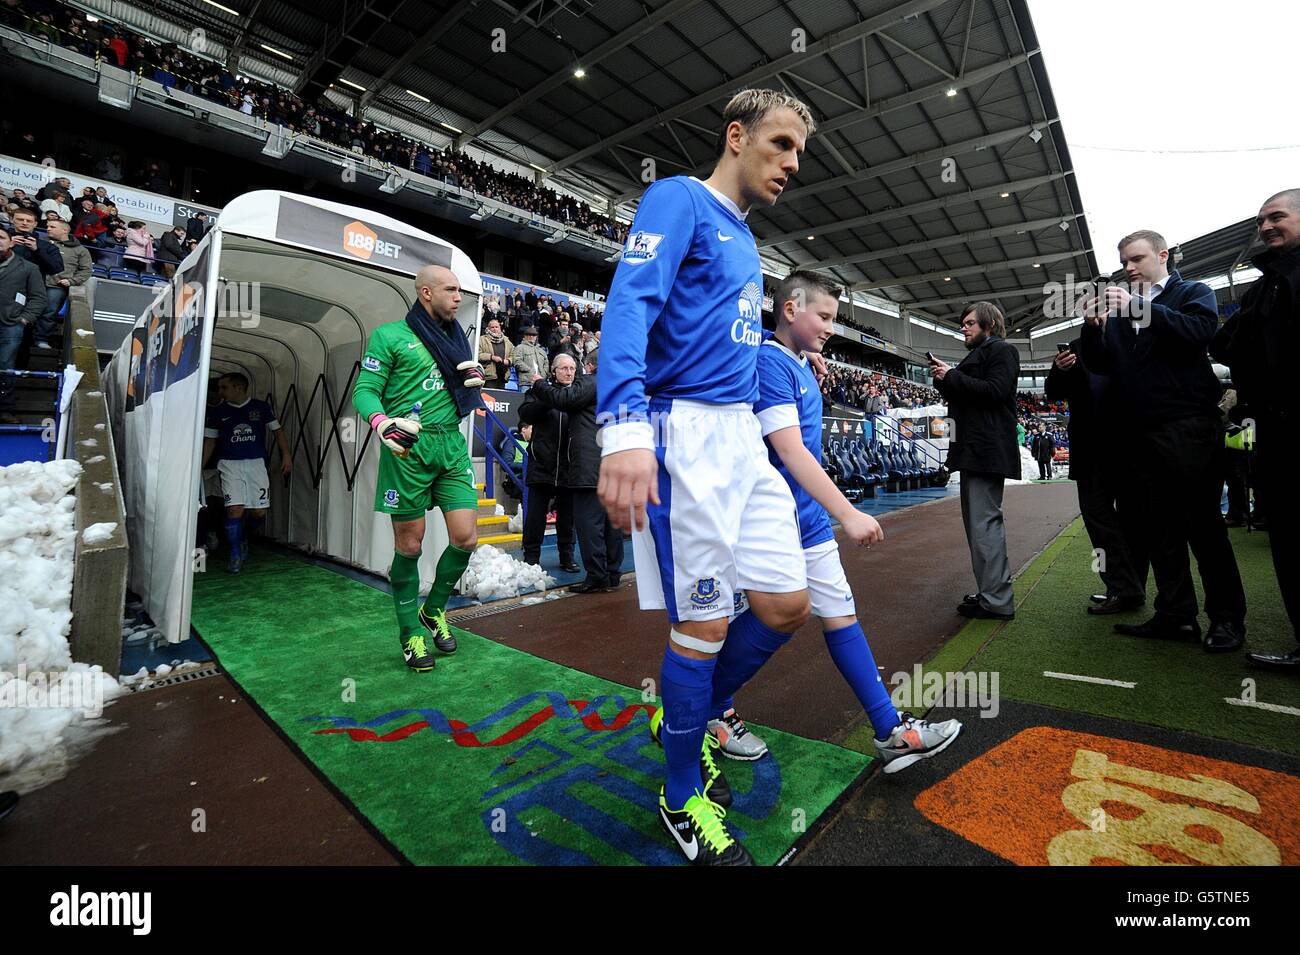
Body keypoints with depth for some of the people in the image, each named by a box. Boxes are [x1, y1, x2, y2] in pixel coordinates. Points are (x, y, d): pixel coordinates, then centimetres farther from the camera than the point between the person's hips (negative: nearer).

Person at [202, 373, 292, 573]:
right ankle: (236, 555, 0)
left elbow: (278, 430, 8)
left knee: (259, 511, -1)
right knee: (235, 509, -11)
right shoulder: (217, 412, 7)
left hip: (256, 464, 0)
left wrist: (286, 454, -4)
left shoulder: (261, 407, 4)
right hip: (230, 465, 0)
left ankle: (247, 537, 30)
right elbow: (210, 441, 11)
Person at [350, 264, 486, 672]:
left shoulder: (455, 338, 20)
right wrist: (382, 423, -23)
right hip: (408, 449, -5)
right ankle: (410, 632, 20)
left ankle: (434, 610, 24)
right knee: (409, 547, 2)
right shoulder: (389, 335, 3)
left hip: (452, 445, 5)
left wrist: (476, 379, 3)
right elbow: (365, 391, -2)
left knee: (465, 538, -3)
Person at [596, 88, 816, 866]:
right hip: (686, 430, -9)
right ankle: (683, 799, 22)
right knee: (703, 622, -3)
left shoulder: (745, 240, 26)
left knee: (786, 607, 6)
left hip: (745, 436, 9)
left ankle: (690, 716, 32)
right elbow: (630, 303, -17)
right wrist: (626, 426, -31)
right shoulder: (679, 199, 0)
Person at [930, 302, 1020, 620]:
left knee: (984, 521, -12)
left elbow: (995, 391, -17)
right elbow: (961, 397, 22)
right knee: (977, 520, 12)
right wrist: (943, 380, 6)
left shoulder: (1001, 350, -2)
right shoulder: (979, 354, 26)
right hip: (973, 448, 10)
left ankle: (997, 601, -8)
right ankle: (991, 593, 20)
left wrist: (952, 376, -12)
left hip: (988, 448, -10)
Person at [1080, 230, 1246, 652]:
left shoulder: (1194, 293, 7)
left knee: (1204, 523, -1)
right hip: (1144, 434, 5)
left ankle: (1228, 617, 11)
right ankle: (1176, 615, 13)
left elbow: (1199, 331, -13)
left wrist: (1140, 307, -19)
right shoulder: (1118, 310, 18)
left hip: (1189, 428, -4)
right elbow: (1100, 364, 8)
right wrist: (1093, 326, -8)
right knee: (1160, 527, 6)